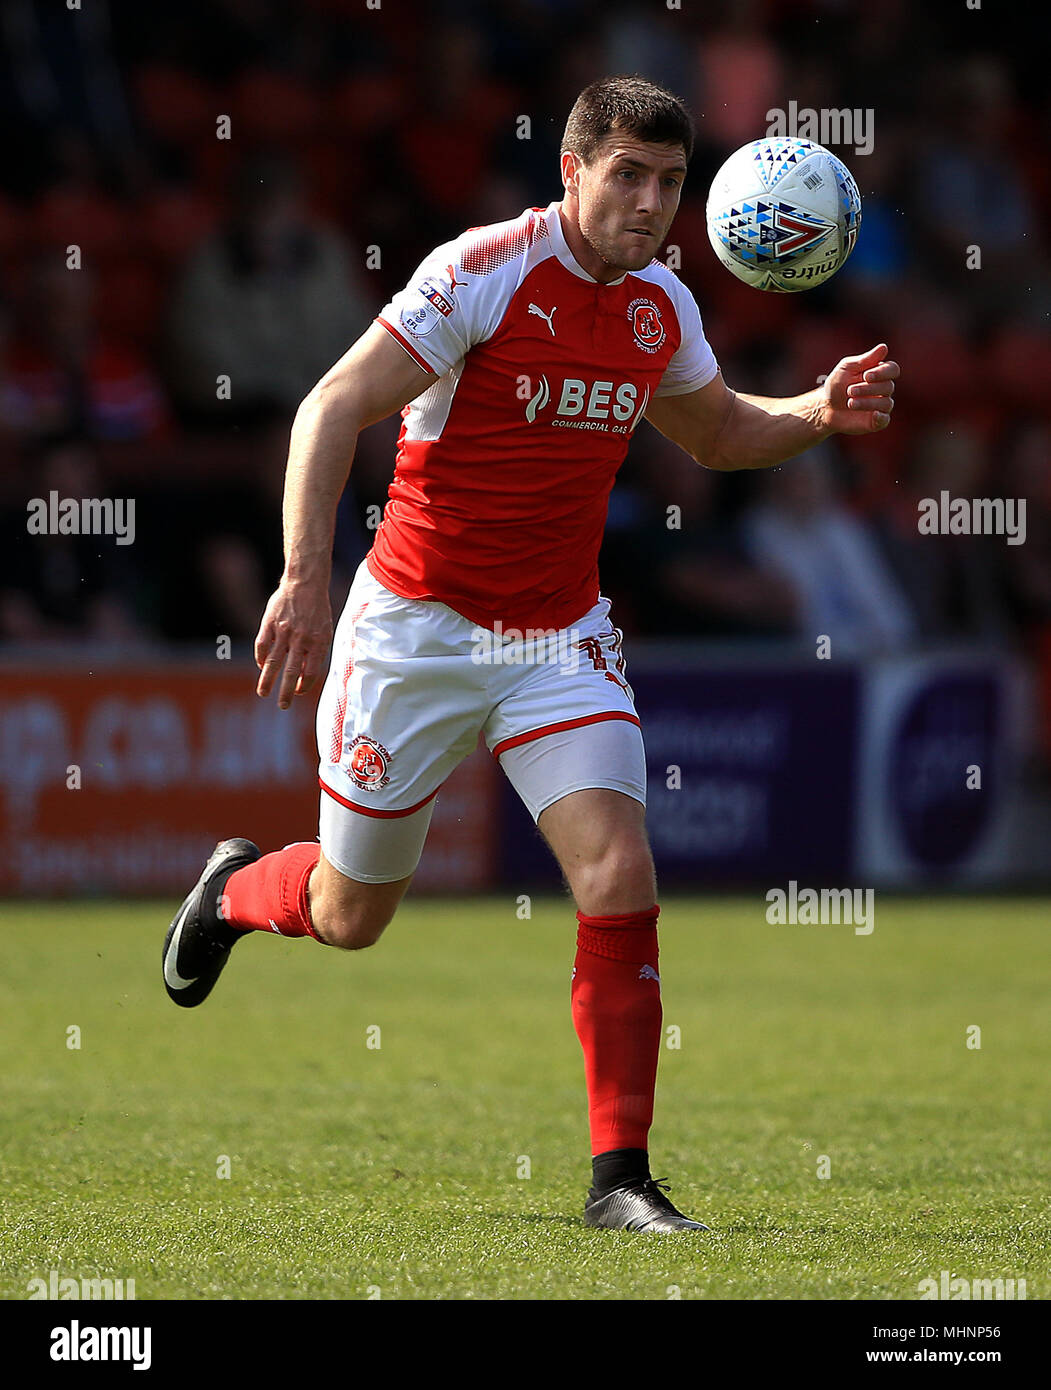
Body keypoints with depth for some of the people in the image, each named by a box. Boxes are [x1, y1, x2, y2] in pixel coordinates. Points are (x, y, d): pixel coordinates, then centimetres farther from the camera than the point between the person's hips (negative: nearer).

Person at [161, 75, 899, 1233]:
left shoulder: (662, 309, 2)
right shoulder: (483, 272, -17)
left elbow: (714, 433, 23)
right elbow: (331, 411, -20)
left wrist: (820, 413, 3)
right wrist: (305, 577, -31)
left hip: (559, 638, 4)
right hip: (416, 627, -4)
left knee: (620, 881, -16)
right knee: (351, 916, 9)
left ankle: (620, 1175, -10)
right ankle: (237, 888, 46)